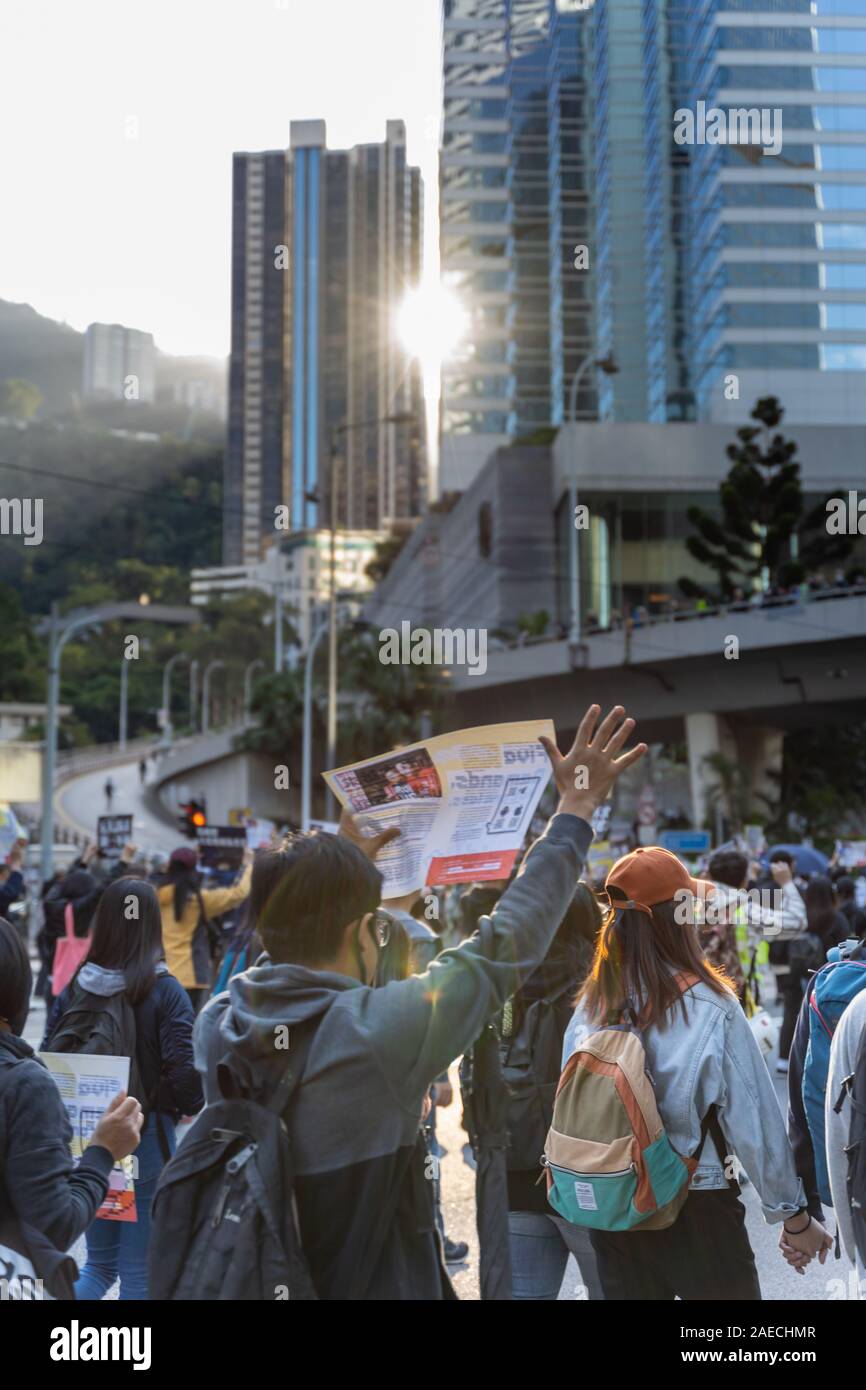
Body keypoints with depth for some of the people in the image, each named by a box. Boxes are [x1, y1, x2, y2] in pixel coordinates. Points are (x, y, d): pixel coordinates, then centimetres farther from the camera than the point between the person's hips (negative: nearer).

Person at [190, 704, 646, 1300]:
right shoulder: (377, 1032, -26)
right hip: (375, 1284, -5)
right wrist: (577, 809, -7)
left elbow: (288, 954, 11)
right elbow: (503, 944, -17)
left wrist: (348, 864, 20)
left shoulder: (216, 1025, -10)